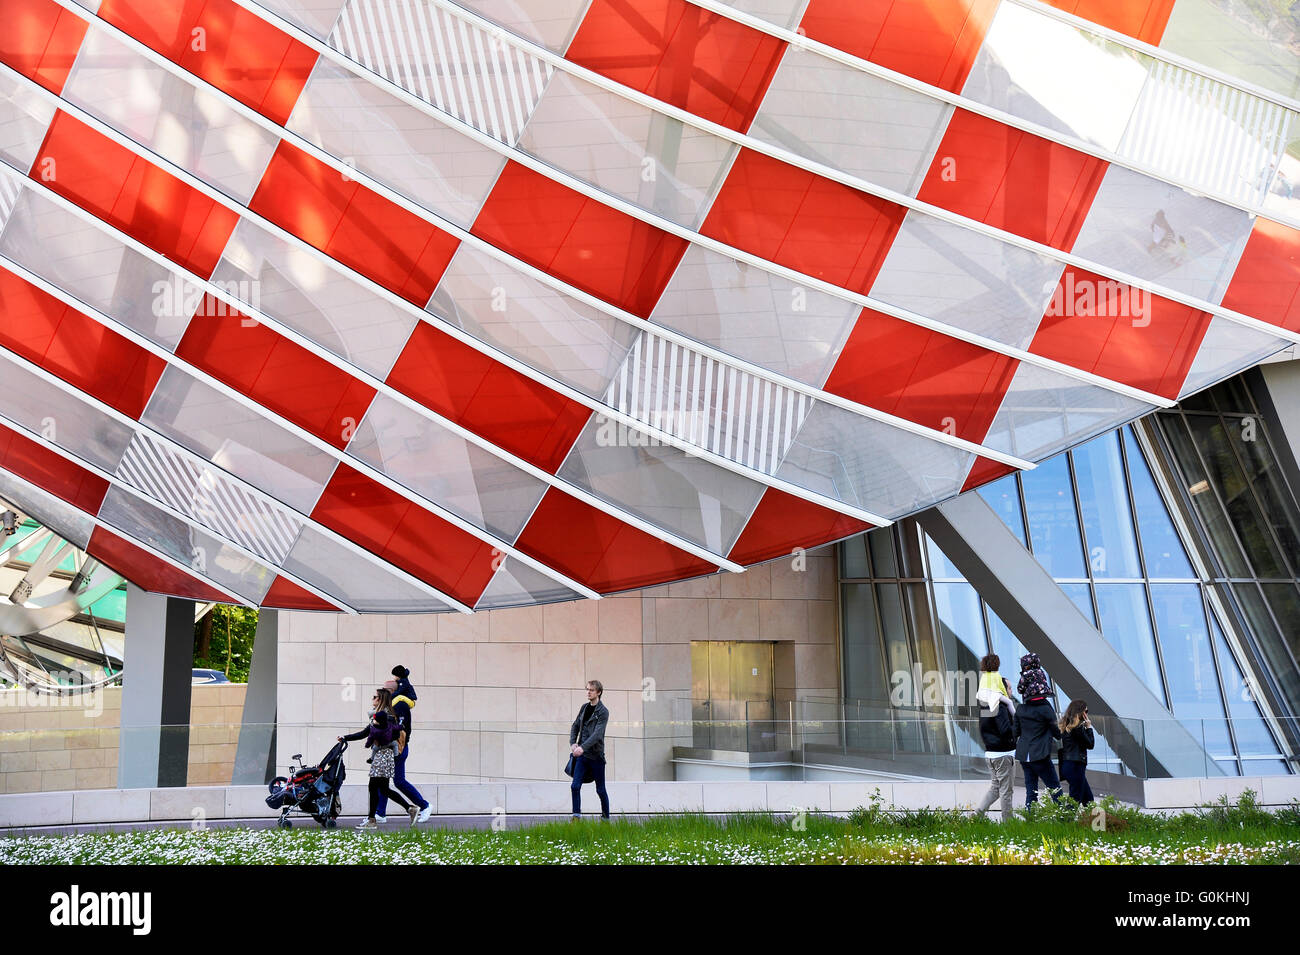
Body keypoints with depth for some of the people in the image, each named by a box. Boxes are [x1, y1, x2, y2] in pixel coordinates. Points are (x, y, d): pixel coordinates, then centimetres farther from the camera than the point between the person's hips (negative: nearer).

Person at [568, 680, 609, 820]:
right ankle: (576, 817, -1)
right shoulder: (584, 707, 11)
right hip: (582, 755, 5)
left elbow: (597, 733, -20)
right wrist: (573, 743, -1)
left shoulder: (603, 712, -9)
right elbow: (575, 726, 17)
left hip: (596, 755, -5)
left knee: (600, 790, 5)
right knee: (575, 786, -6)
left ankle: (606, 817, 20)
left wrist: (583, 747, -30)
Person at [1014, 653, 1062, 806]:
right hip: (1040, 756, -6)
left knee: (1031, 791, 10)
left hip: (1023, 754, 6)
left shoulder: (1020, 709, 6)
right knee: (1055, 789, 1)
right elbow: (1057, 733, -3)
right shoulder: (1045, 709, -11)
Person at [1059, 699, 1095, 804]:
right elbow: (1090, 744, -9)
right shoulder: (1077, 727, -16)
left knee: (1088, 799, 16)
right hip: (1075, 766, -10)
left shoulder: (1067, 725, 12)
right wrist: (1089, 727, -2)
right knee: (1076, 799, -6)